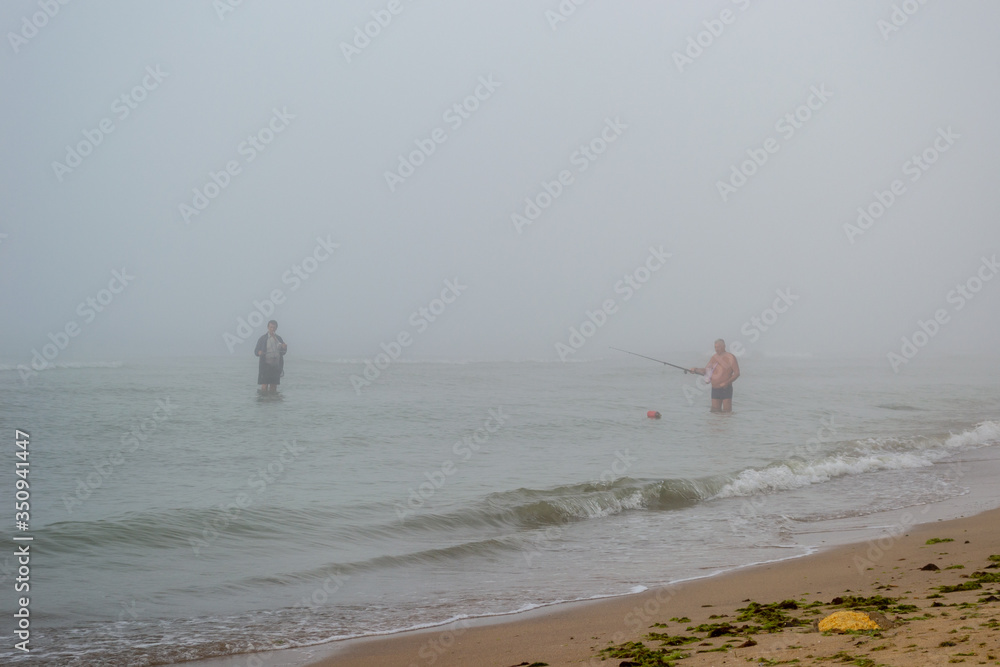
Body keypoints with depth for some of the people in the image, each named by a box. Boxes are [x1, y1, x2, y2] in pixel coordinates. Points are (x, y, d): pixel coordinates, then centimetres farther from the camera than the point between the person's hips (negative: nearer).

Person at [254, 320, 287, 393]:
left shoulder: (279, 338, 13)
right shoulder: (262, 339, 3)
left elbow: (283, 352, 14)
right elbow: (256, 351, 1)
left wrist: (284, 348, -8)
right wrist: (259, 352, -22)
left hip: (276, 366, 3)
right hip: (266, 365, -3)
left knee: (273, 386, 5)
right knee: (264, 386, -9)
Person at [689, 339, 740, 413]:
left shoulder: (730, 357, -6)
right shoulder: (714, 357, 12)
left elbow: (737, 373, -10)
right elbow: (706, 371, 15)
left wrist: (727, 383, -20)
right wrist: (695, 370, -3)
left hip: (726, 389, -6)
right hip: (715, 389, 6)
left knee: (727, 412, -7)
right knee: (715, 412, 4)